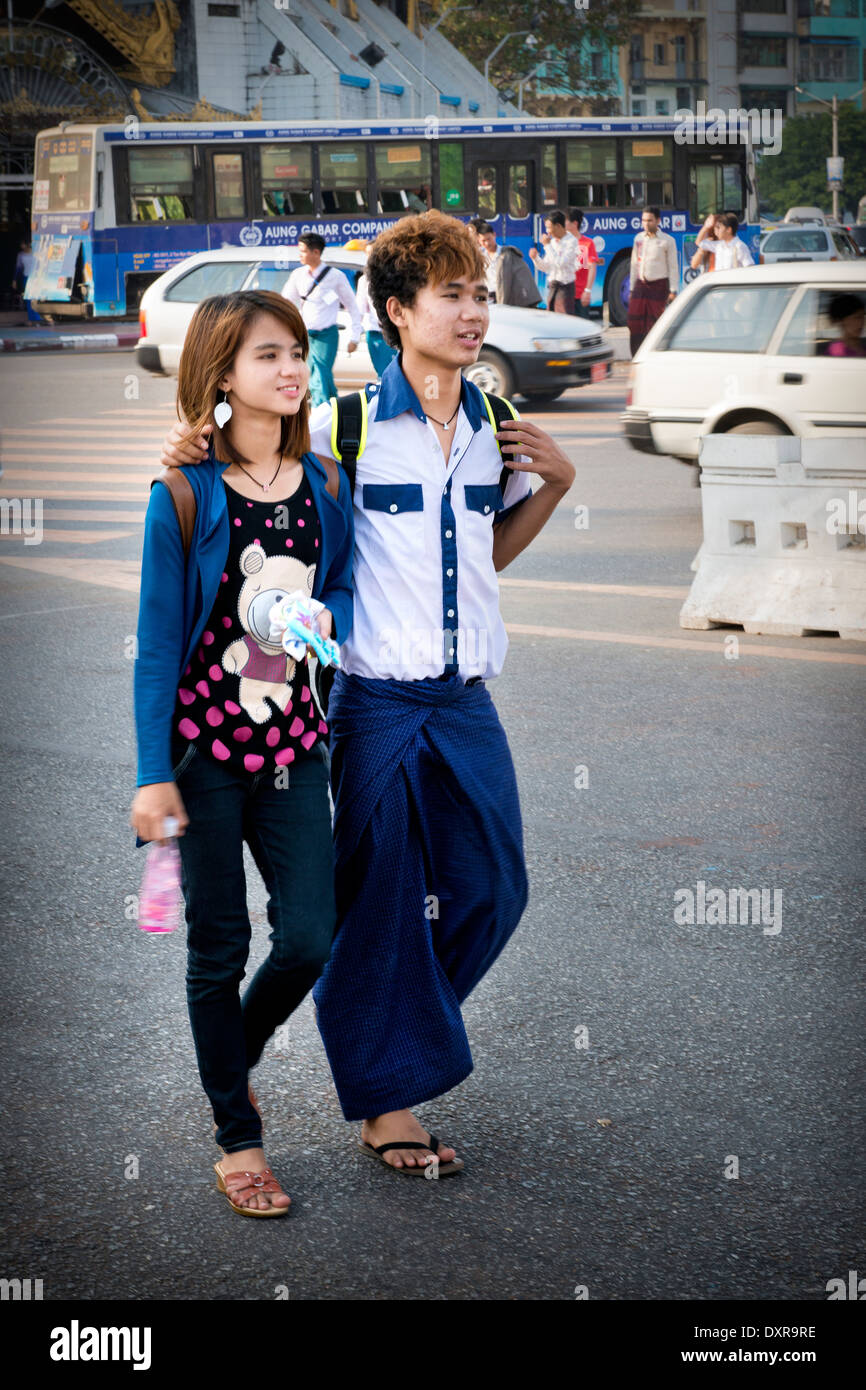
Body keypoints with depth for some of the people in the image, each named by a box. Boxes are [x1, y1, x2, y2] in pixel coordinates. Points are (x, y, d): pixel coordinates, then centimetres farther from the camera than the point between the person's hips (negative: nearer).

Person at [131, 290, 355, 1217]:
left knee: (311, 940, 0)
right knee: (219, 948, 5)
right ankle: (238, 1140, 19)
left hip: (293, 742, 4)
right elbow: (158, 637, -7)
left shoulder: (322, 486, 4)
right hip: (204, 745, -4)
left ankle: (232, 1063, 31)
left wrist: (326, 616, -11)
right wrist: (153, 774, -9)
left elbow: (346, 592, 15)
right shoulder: (186, 492, -7)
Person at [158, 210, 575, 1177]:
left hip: (467, 700, 6)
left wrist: (553, 484, 6)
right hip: (377, 701, -5)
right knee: (382, 901, 3)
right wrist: (193, 449, -16)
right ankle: (387, 1104, 17)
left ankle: (397, 1019, 37)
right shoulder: (347, 426, -10)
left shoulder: (489, 432, 6)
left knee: (490, 887, 11)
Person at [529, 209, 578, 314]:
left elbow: (561, 263, -19)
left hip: (565, 287, -7)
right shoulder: (552, 241, 11)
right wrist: (536, 258, -2)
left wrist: (547, 245, -14)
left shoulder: (571, 241, -9)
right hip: (552, 286, 7)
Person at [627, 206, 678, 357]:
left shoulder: (667, 241, -2)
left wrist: (673, 291, -7)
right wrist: (631, 288, 15)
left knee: (655, 324, -5)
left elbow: (673, 267, -2)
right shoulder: (639, 238, 11)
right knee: (634, 322, -3)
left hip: (658, 285, -4)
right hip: (641, 285, 4)